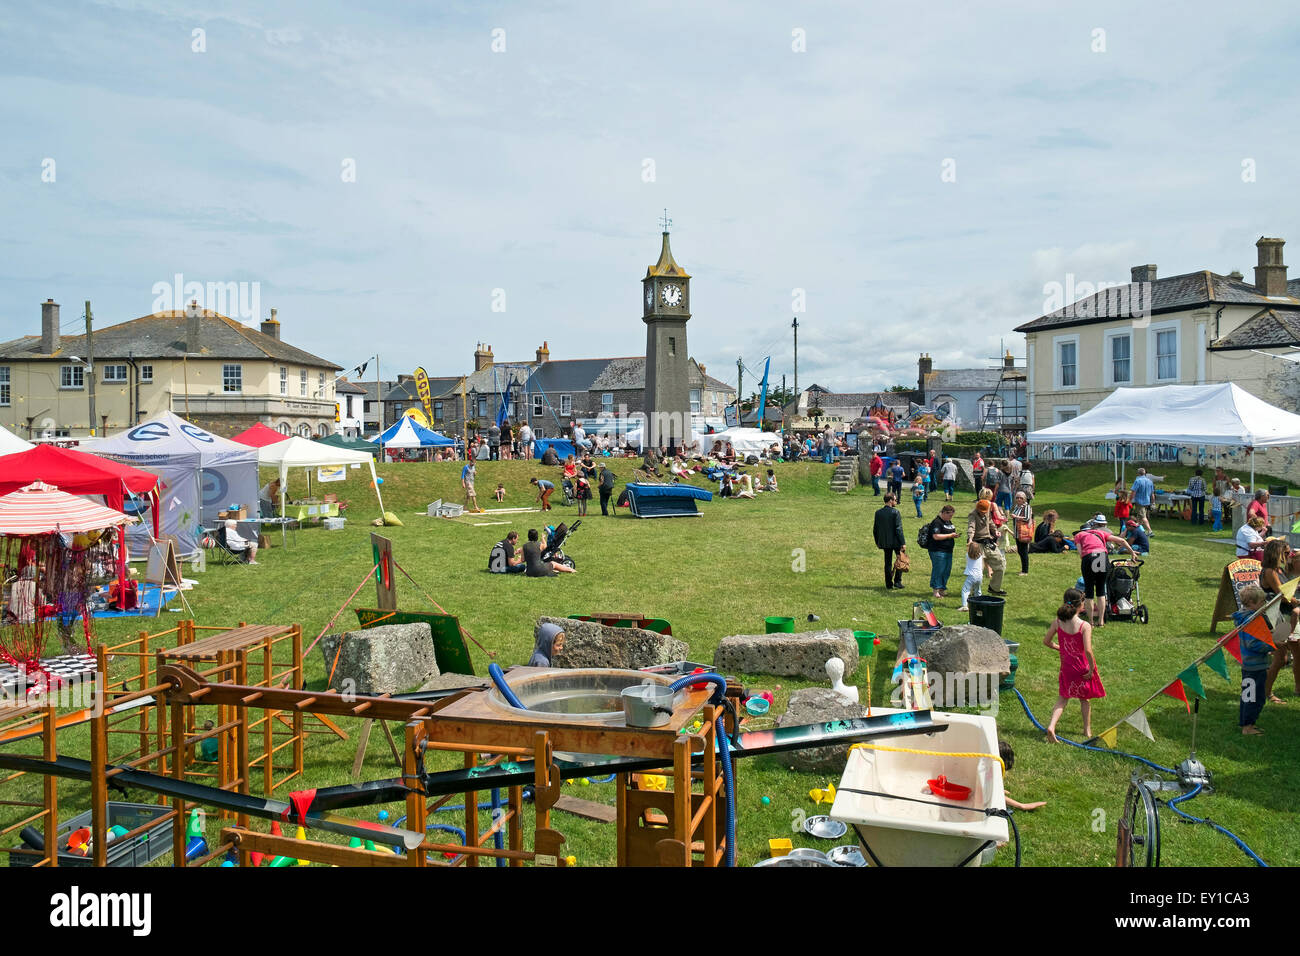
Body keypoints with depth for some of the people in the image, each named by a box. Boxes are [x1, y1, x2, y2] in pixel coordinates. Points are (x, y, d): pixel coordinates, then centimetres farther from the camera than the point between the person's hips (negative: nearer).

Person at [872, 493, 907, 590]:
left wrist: (877, 542, 19)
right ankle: (897, 581, 7)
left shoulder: (878, 512, 3)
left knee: (888, 563, 12)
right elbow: (899, 529, -16)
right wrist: (903, 543, -14)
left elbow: (875, 529, 8)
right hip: (895, 542, -5)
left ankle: (889, 585, 13)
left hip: (884, 542, 5)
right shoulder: (895, 512, -13)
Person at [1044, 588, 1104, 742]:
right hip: (1083, 668, -3)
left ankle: (1051, 725, -6)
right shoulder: (1085, 626, -22)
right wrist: (1092, 669, -15)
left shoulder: (1057, 622, -10)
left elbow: (1046, 641, 0)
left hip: (1066, 667, 3)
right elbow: (1088, 651, -28)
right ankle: (1087, 730, 36)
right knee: (1085, 699, 21)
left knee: (1062, 698, 15)